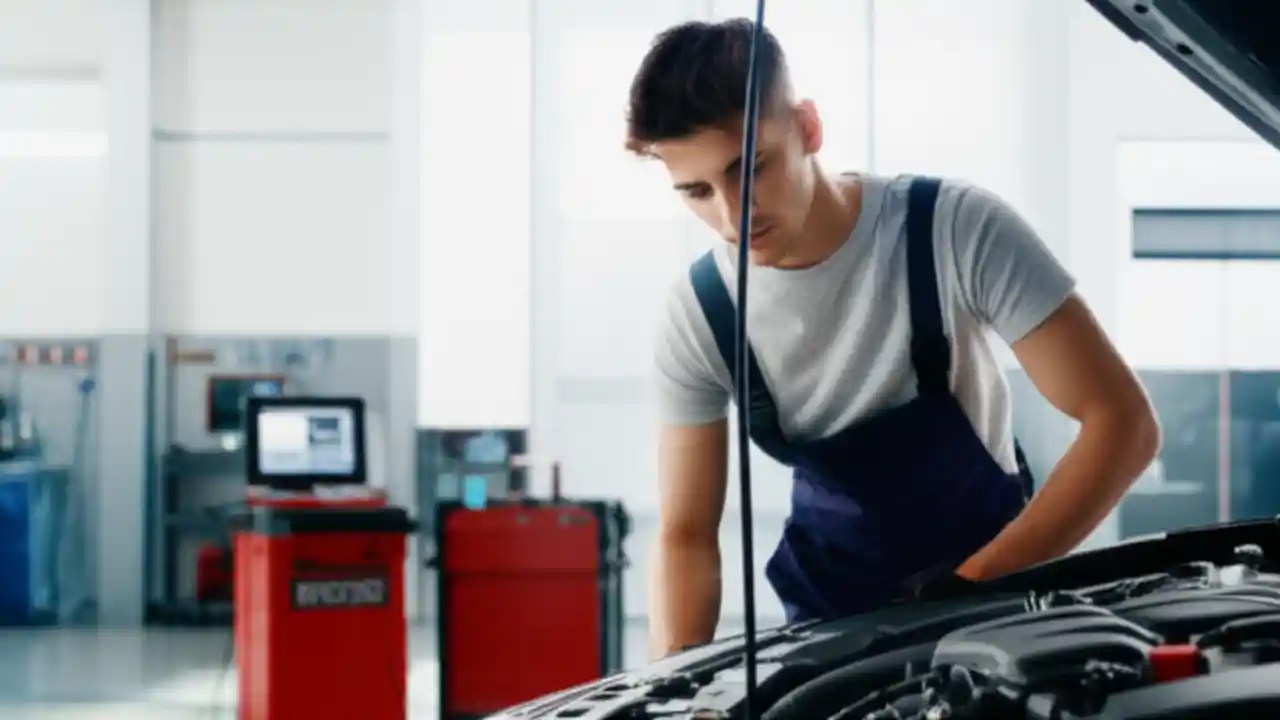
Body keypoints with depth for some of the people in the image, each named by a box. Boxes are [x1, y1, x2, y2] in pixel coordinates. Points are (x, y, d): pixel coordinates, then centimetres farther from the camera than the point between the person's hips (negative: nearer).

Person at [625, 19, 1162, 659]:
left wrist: (977, 583, -28)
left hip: (987, 584, -2)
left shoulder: (957, 231, -23)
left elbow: (1122, 422, -23)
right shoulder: (697, 317, -14)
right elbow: (685, 535, -9)